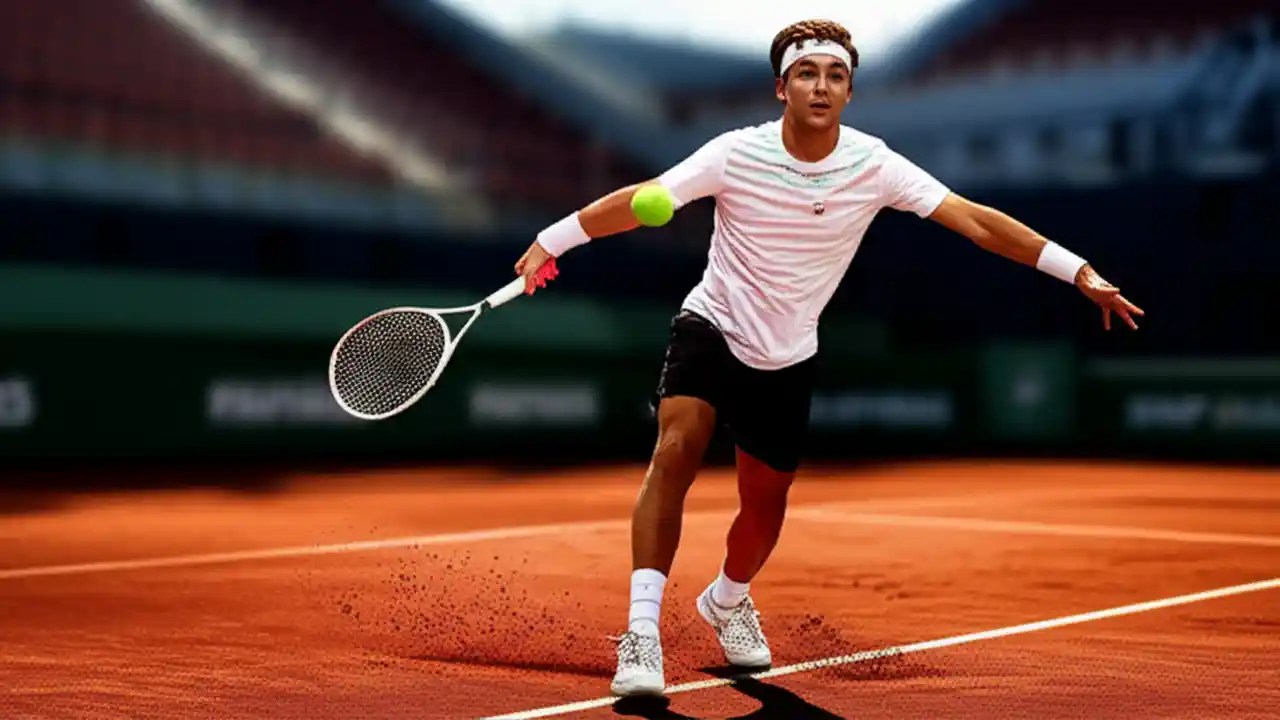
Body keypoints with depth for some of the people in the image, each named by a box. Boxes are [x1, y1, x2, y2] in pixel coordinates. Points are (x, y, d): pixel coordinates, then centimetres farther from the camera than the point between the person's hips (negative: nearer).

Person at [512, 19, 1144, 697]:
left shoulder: (875, 165, -14)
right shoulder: (736, 154, -19)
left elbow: (977, 221, -15)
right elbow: (639, 201, -14)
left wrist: (1078, 270, -19)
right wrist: (549, 240, -17)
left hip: (786, 360, 3)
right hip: (711, 328, -3)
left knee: (765, 505, 11)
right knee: (675, 451, -27)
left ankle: (727, 600, 44)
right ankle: (642, 632, -25)